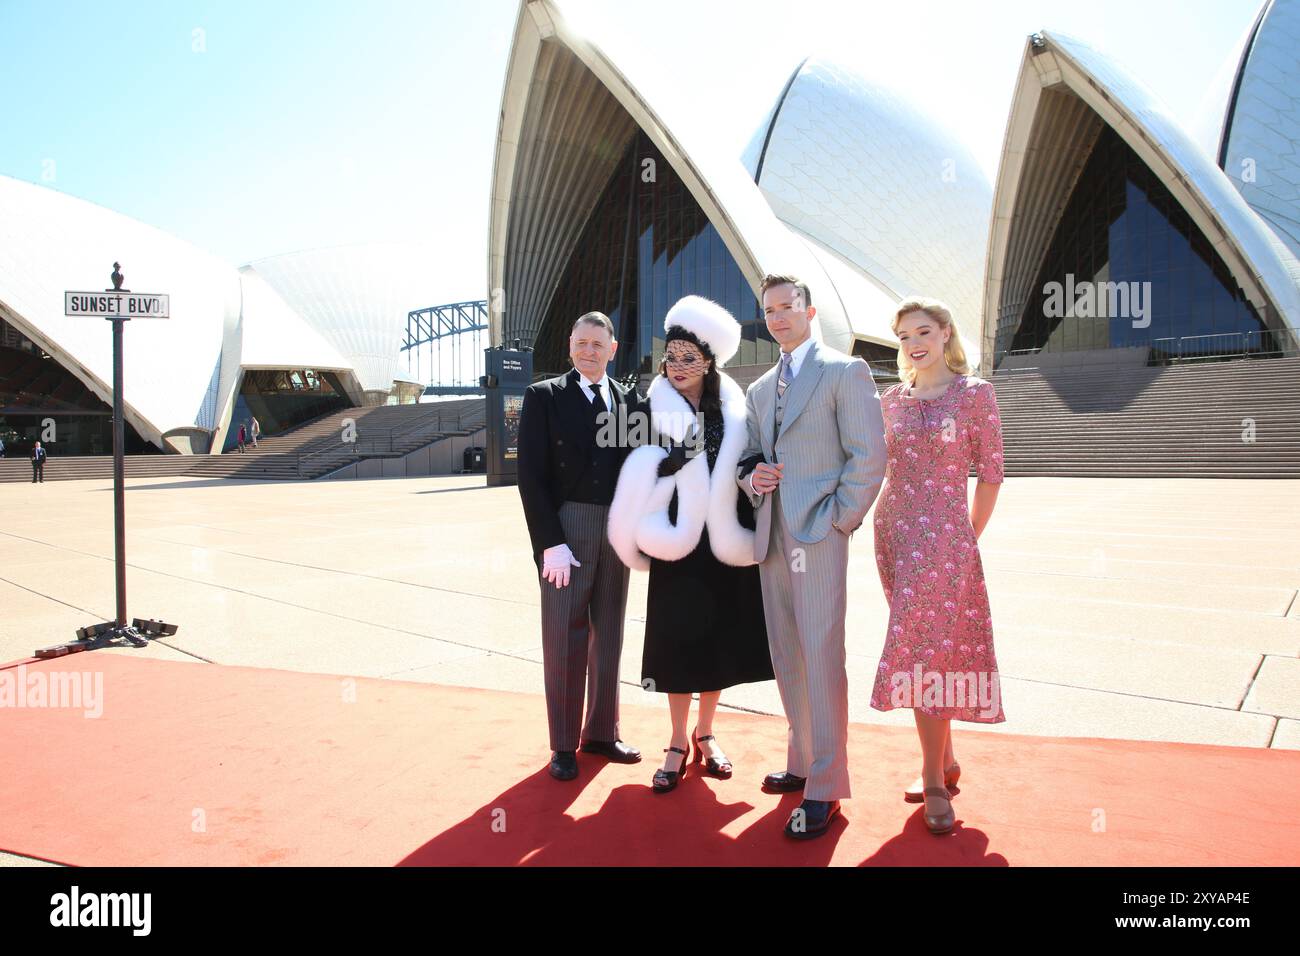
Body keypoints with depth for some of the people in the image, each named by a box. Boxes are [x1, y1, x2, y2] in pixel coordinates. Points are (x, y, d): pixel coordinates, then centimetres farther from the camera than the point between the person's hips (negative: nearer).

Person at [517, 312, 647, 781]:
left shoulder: (630, 400, 9)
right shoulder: (544, 396, -2)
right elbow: (531, 476, -7)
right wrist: (550, 542, -13)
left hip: (617, 531, 4)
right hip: (565, 531, -4)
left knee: (608, 636, 13)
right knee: (565, 638, 2)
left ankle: (602, 733, 27)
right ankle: (563, 745, 15)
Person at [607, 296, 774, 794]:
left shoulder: (734, 412, 3)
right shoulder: (653, 409, -1)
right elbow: (638, 478, -2)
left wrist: (743, 537, -4)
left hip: (726, 546, 2)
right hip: (676, 546, -2)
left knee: (718, 638, 10)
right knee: (677, 640, 2)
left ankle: (705, 732, 27)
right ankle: (679, 743, 17)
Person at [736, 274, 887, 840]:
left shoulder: (845, 371, -1)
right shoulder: (759, 389, 19)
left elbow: (868, 455, -7)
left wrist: (841, 518, -11)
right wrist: (750, 477, 0)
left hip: (818, 535, -7)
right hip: (771, 536, 7)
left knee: (821, 658, -6)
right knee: (787, 659, 13)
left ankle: (825, 788, 2)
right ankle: (803, 762, 26)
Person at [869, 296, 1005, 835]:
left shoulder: (975, 393, -4)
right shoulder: (891, 398, 8)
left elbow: (990, 474, -2)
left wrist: (967, 541, 1)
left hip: (945, 535, -4)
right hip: (894, 531, 5)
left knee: (930, 650, -6)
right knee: (918, 650, 10)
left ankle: (934, 778, 7)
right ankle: (945, 762, 24)